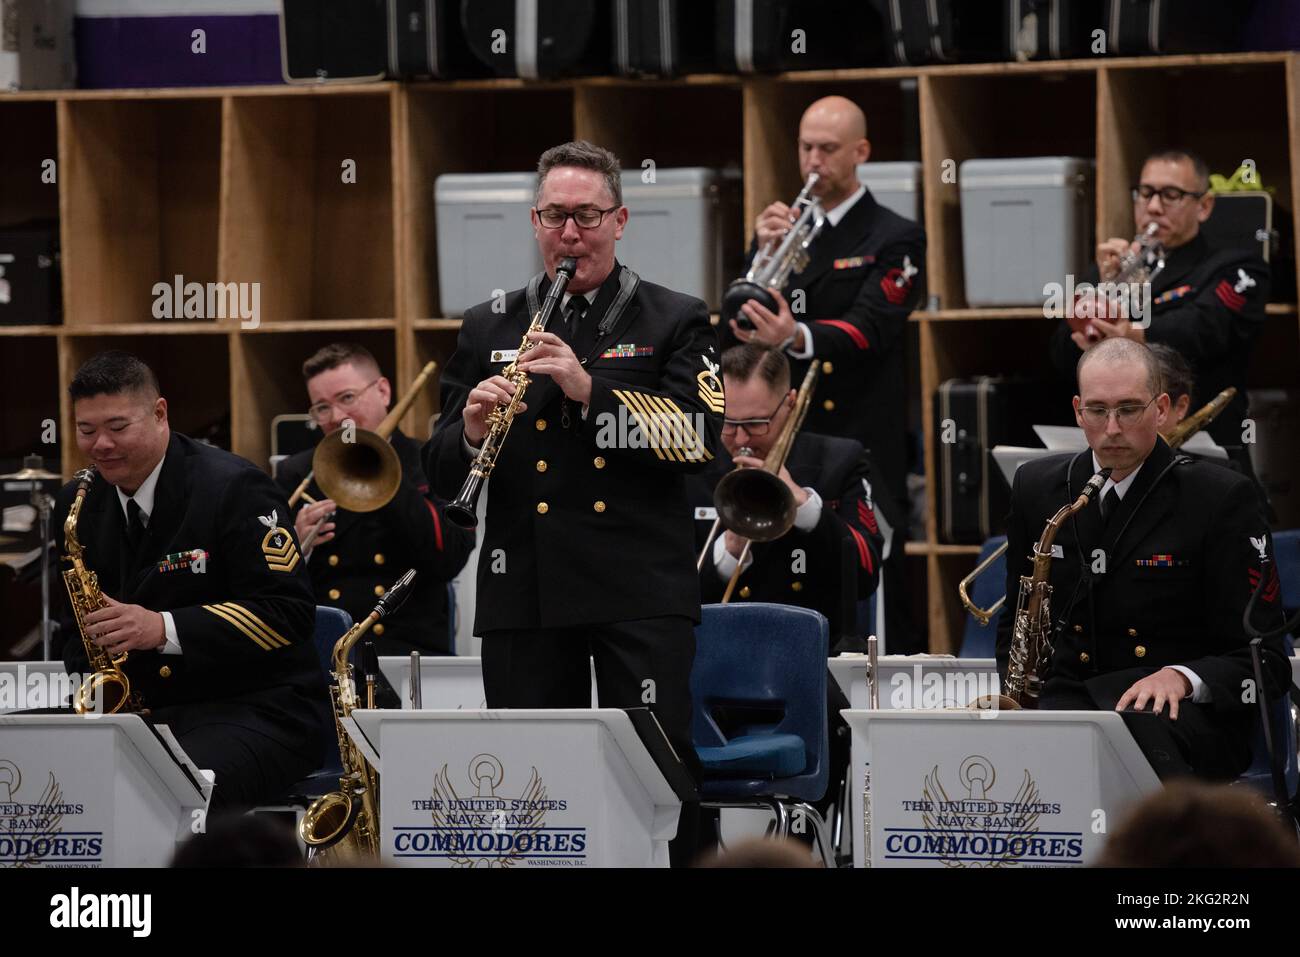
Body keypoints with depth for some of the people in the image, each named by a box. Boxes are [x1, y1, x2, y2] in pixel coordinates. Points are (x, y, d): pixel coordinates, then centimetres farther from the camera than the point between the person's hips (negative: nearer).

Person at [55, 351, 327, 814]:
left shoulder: (233, 488, -9)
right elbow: (78, 628, 19)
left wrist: (165, 628, -23)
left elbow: (289, 611, -14)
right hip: (139, 714, 6)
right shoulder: (80, 504, 11)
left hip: (254, 711, -6)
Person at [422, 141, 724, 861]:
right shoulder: (488, 330, 15)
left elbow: (699, 435, -9)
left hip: (642, 591, -3)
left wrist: (592, 392, -18)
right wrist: (471, 430, -10)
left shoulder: (673, 322, 7)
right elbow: (441, 474, 13)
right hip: (523, 592, 3)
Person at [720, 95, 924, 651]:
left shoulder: (893, 240, 2)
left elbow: (870, 329, -15)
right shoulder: (780, 231, 16)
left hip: (862, 444, -4)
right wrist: (762, 258, -9)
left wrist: (796, 337, -35)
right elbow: (733, 339, 7)